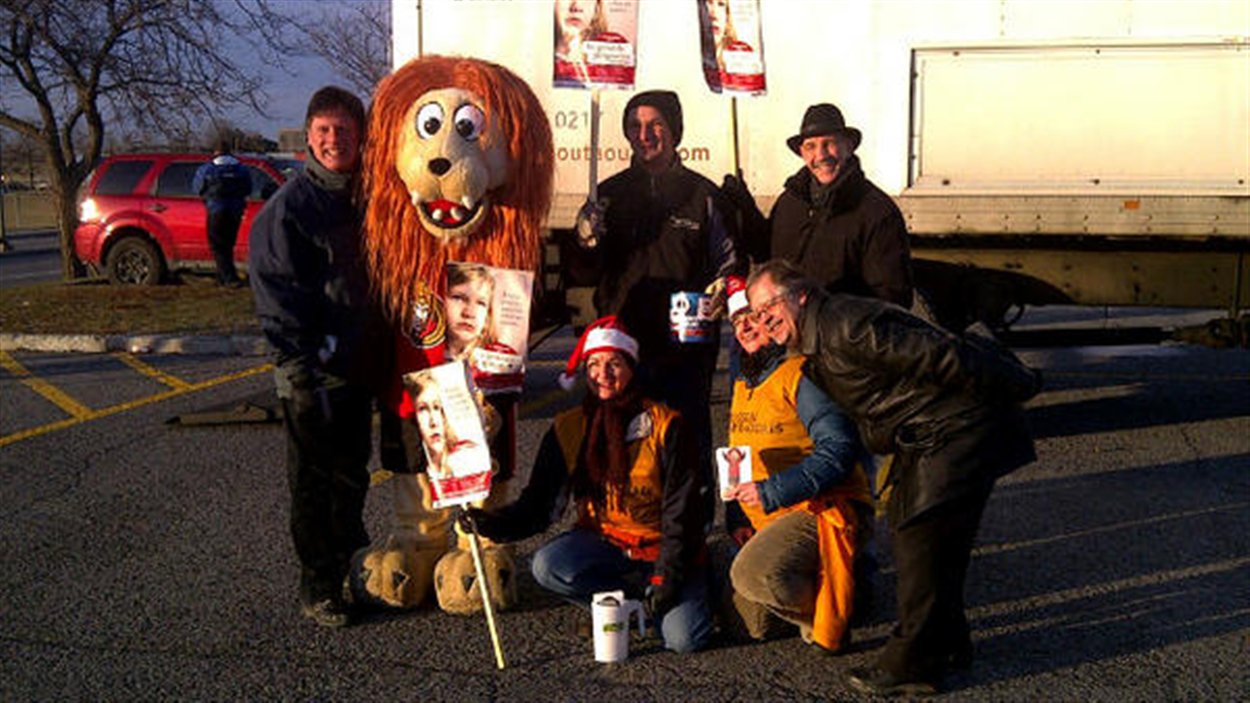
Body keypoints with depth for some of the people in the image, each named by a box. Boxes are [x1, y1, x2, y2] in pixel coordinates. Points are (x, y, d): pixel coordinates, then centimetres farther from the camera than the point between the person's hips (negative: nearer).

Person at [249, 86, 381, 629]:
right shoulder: (289, 206, -9)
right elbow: (276, 296, -13)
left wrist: (375, 355, 11)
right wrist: (308, 365, -18)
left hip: (359, 369, 6)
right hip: (312, 375, -6)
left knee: (352, 477, 18)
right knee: (312, 483, 5)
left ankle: (352, 568, 35)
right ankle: (317, 587, 17)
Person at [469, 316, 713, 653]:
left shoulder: (665, 424, -9)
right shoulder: (568, 429, 0)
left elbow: (681, 511, -9)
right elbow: (541, 503, -3)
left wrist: (667, 575, -16)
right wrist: (492, 523, -22)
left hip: (660, 548, -3)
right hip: (604, 543, 3)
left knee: (683, 639, -24)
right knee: (546, 565, -27)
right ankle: (637, 600, -5)